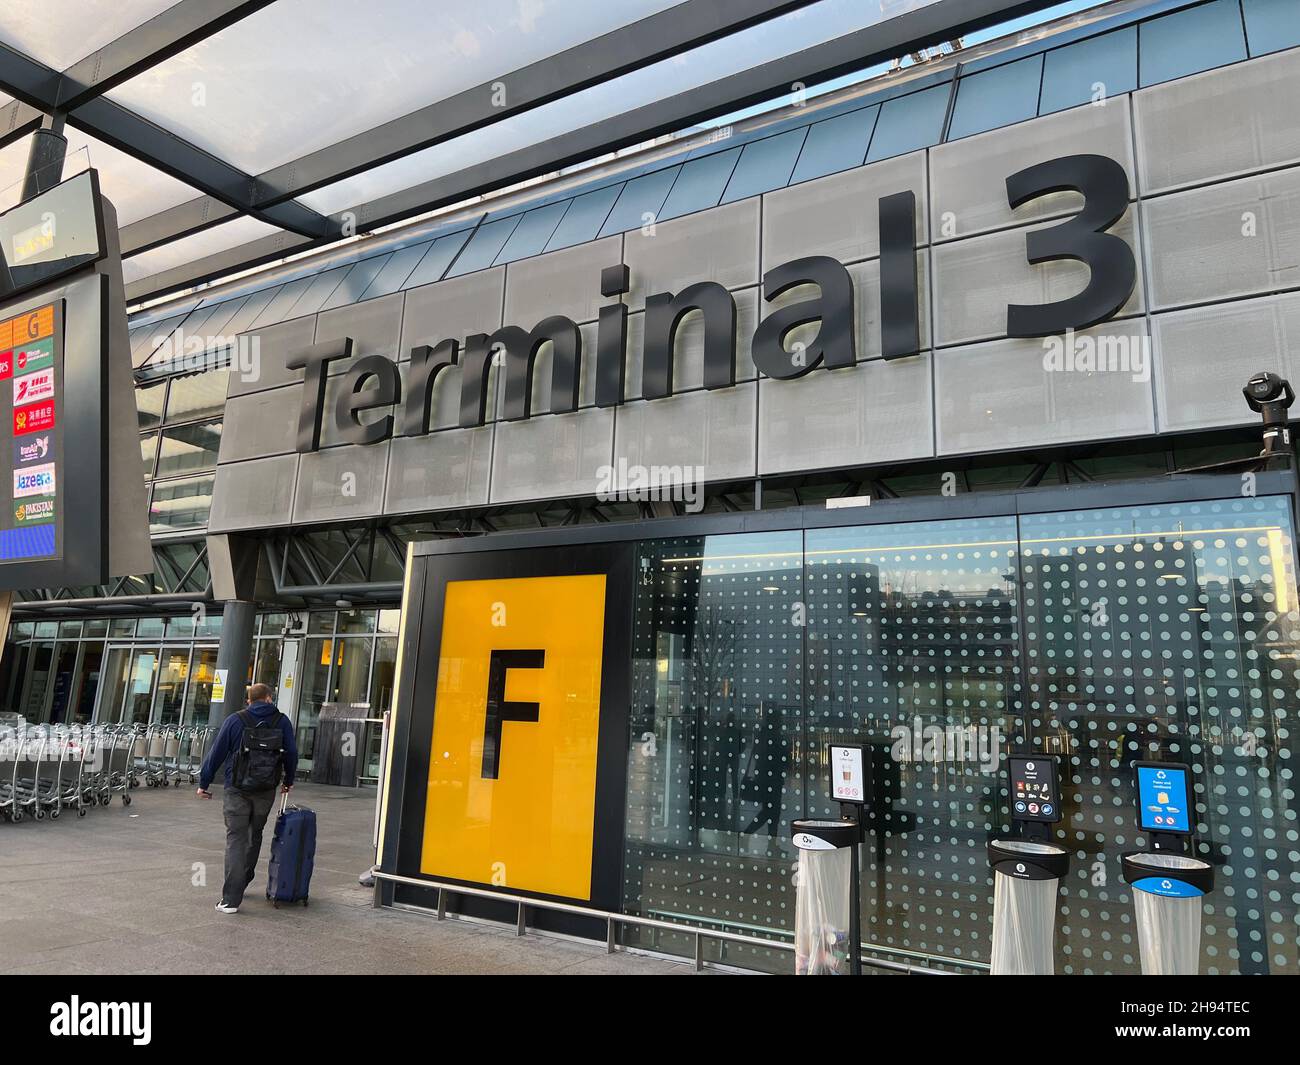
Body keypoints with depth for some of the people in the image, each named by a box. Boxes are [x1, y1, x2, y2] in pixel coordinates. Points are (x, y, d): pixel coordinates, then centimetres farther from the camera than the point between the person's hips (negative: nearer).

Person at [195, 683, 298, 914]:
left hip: (237, 790, -2)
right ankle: (241, 884, 31)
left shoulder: (235, 721, -2)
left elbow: (216, 754, -2)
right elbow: (292, 754, 5)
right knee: (255, 836, 19)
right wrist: (288, 781, 21)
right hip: (266, 791, 2)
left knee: (236, 840, -1)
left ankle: (231, 899, -7)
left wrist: (204, 783, 8)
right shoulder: (282, 722, 2)